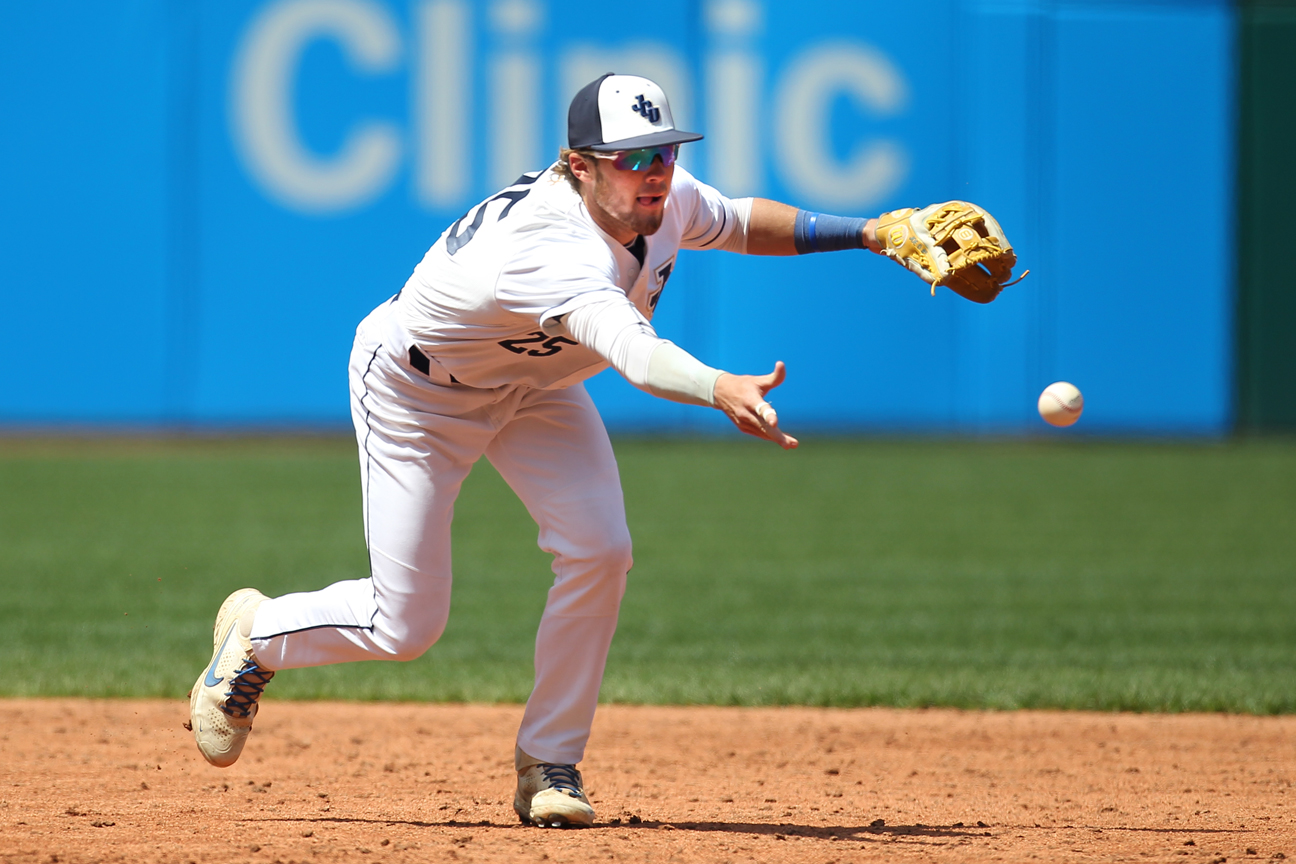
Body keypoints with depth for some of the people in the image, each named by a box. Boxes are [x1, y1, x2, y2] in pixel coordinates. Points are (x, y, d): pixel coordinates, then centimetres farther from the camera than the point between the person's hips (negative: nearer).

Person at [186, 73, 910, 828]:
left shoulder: (669, 201, -19)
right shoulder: (558, 250, -44)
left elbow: (742, 223, 4)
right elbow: (633, 351, -63)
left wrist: (866, 233, -6)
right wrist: (722, 390, -81)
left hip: (534, 384, 7)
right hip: (417, 389, -7)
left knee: (598, 550, -16)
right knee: (405, 627, -5)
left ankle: (549, 764, 1)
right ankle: (256, 632, 27)